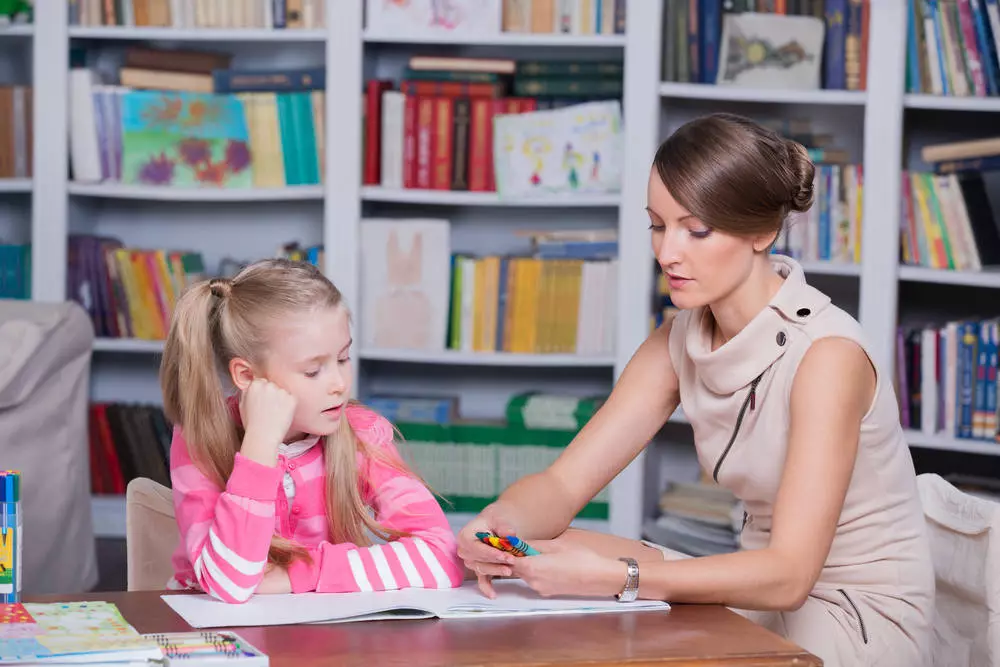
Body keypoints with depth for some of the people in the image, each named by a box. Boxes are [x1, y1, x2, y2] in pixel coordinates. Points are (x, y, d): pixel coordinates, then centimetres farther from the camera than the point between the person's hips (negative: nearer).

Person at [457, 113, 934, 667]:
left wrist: (613, 576, -38)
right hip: (766, 590, 7)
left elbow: (788, 576, -29)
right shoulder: (682, 341, 0)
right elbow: (563, 485, -4)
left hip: (861, 617, -7)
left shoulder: (826, 352, -23)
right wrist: (502, 520, -28)